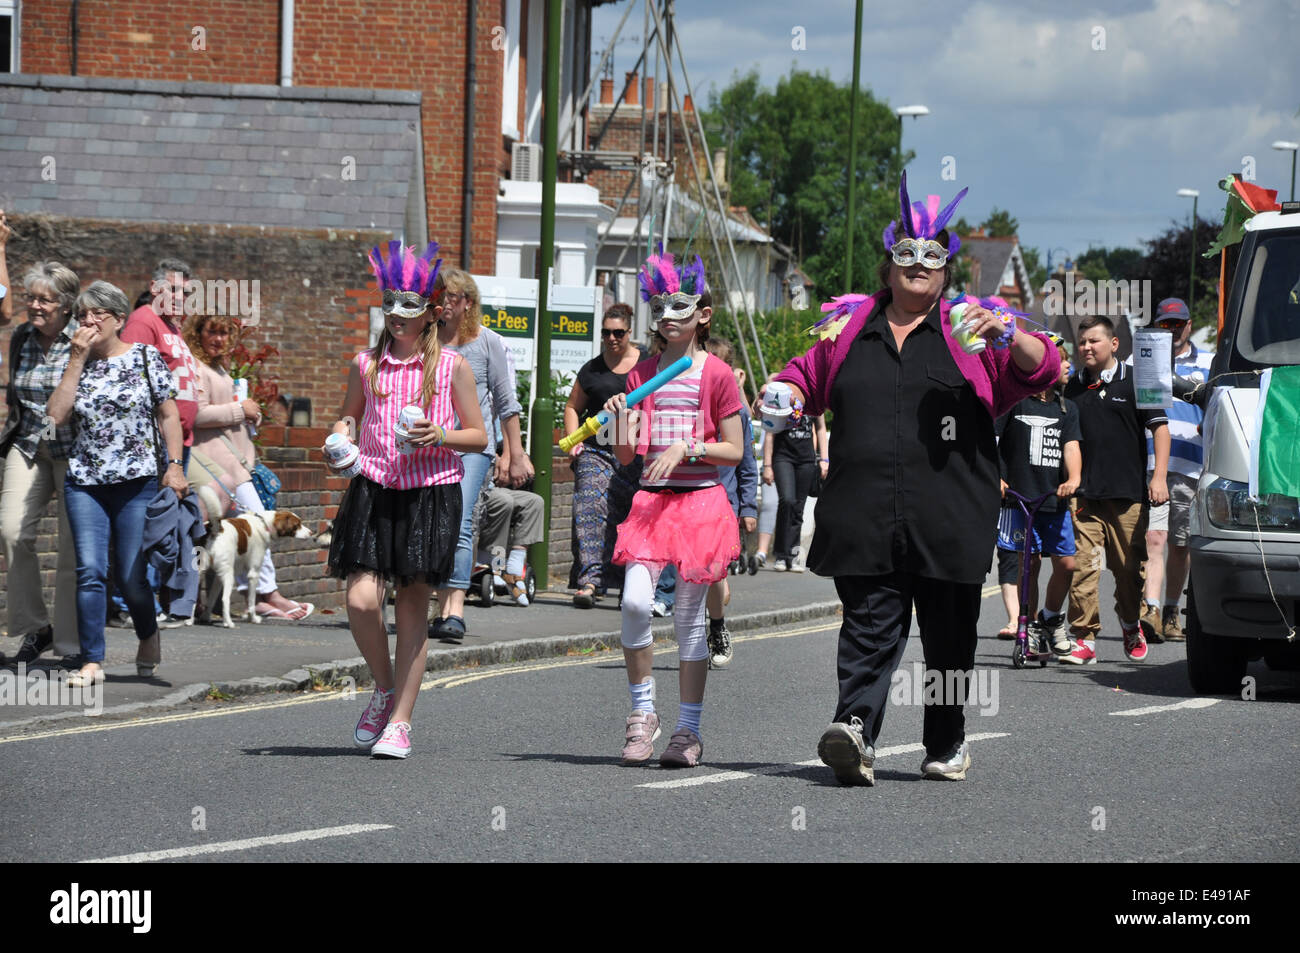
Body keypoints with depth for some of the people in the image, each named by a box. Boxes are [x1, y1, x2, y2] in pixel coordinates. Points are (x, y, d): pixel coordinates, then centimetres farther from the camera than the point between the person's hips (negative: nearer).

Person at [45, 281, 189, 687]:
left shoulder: (146, 357, 3)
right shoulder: (79, 365, 9)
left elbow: (168, 414, 4)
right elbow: (56, 414, -4)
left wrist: (174, 464, -5)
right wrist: (77, 360, -6)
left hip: (137, 480, -2)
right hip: (85, 482, 3)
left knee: (131, 575, -1)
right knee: (89, 571, -8)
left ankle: (149, 637, 27)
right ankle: (92, 661, -5)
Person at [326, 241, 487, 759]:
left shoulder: (451, 366, 1)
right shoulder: (366, 364, 8)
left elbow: (478, 436, 5)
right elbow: (348, 416, 23)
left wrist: (440, 436, -14)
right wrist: (340, 440, 2)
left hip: (431, 492, -2)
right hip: (373, 488, 2)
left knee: (413, 603, 1)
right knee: (361, 601, -12)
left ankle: (400, 721, 10)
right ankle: (384, 690, 15)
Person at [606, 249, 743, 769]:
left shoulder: (716, 374, -1)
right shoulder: (642, 374, 10)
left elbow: (733, 450, -2)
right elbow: (626, 454, 8)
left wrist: (686, 448, -14)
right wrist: (620, 417, -10)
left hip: (700, 500, -3)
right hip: (651, 499, 3)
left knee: (689, 614, 1)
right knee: (635, 600, -16)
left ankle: (687, 730, 9)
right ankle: (642, 712, 0)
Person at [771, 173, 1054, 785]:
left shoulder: (968, 331, 10)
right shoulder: (848, 329, 16)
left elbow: (1041, 371, 4)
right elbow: (806, 376, 29)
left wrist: (1007, 334, -15)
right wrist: (786, 395, 7)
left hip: (950, 518, 0)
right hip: (866, 520, 0)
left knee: (950, 636, 7)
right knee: (869, 626, -11)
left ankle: (946, 745, 20)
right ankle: (855, 731, -24)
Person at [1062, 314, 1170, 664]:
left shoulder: (1134, 382, 3)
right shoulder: (1072, 388, 13)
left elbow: (1160, 428, 3)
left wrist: (1158, 477, -6)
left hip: (1128, 493, -2)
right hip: (1083, 495, 2)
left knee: (1128, 568, 5)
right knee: (1082, 566, -10)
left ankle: (1131, 626, 29)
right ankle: (1084, 639, -10)